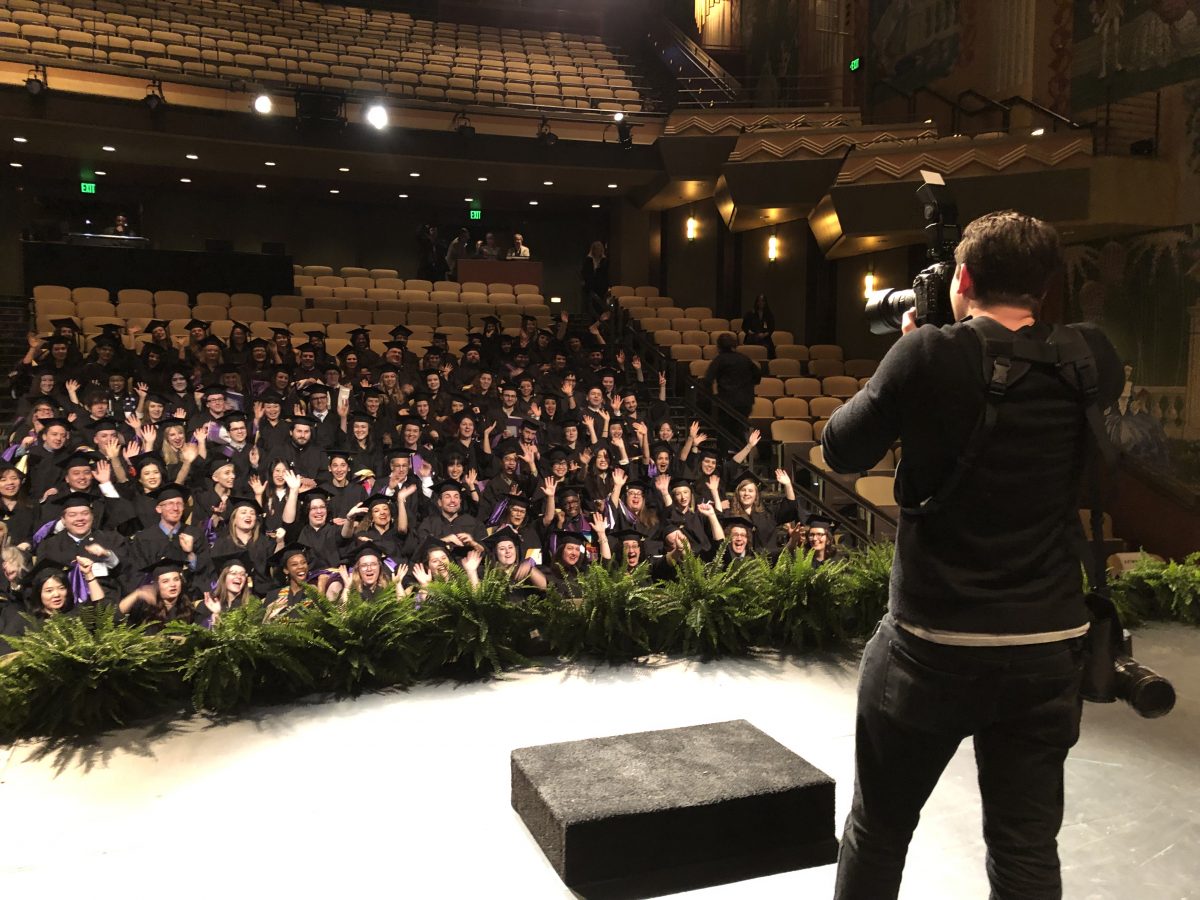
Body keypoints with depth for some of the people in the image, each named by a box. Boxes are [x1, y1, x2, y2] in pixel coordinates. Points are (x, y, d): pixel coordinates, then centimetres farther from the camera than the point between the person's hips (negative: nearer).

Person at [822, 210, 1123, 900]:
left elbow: (842, 449, -5)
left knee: (878, 829, 18)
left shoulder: (931, 355, -16)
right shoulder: (1087, 358, -4)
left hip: (933, 647, -3)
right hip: (1050, 648, 3)